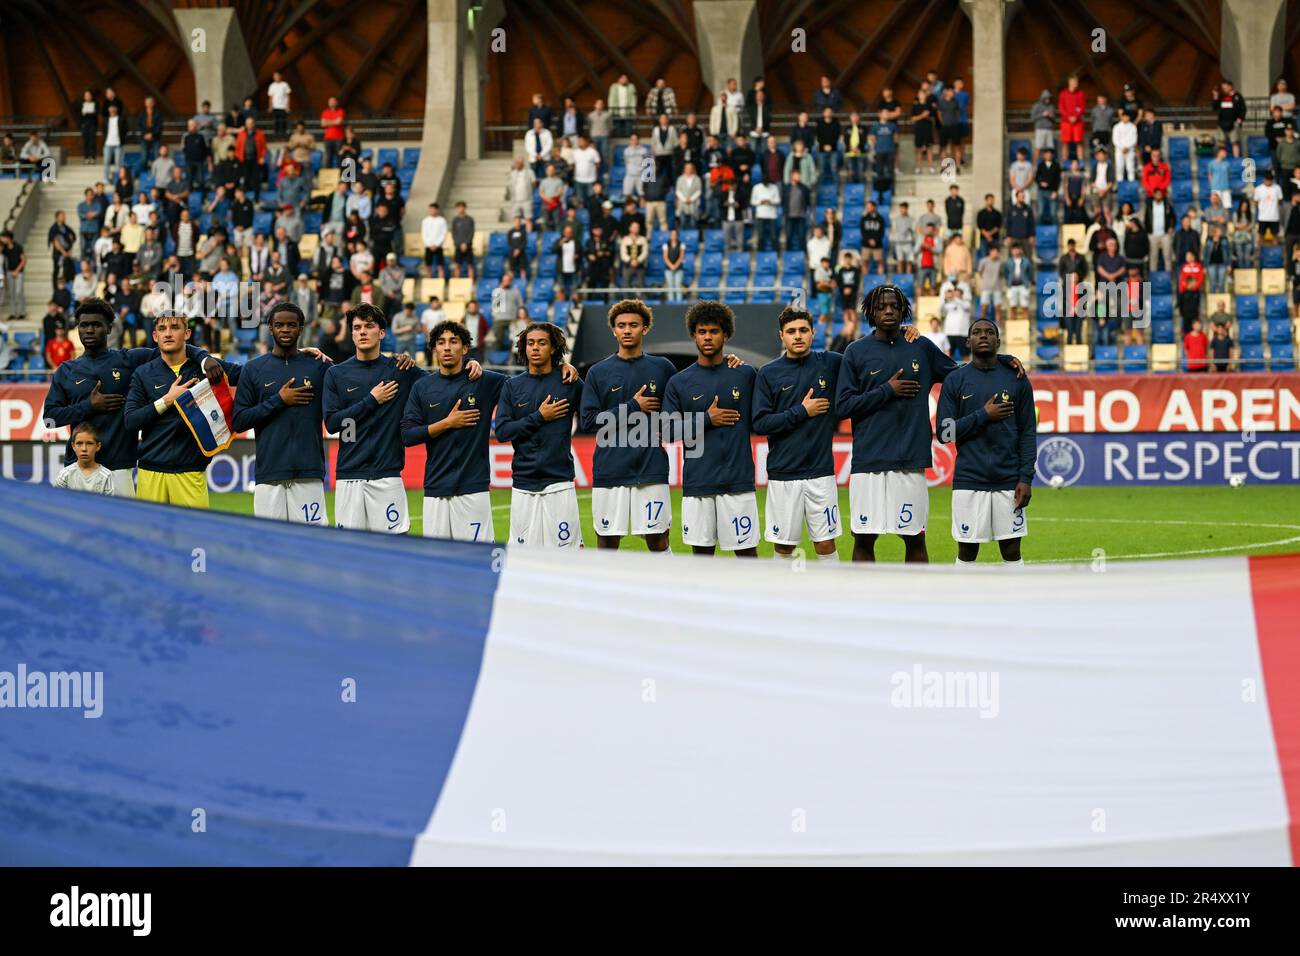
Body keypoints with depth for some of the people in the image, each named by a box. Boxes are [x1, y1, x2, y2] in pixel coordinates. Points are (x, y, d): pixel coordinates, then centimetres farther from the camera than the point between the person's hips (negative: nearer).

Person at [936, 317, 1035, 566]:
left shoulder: (1017, 379, 6)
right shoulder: (955, 380, 5)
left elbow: (1027, 433, 5)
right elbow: (944, 432, -1)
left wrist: (1026, 478, -4)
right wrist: (983, 415, -11)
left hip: (1009, 481, 1)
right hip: (968, 480, -1)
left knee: (1012, 552, 2)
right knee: (967, 553, 2)